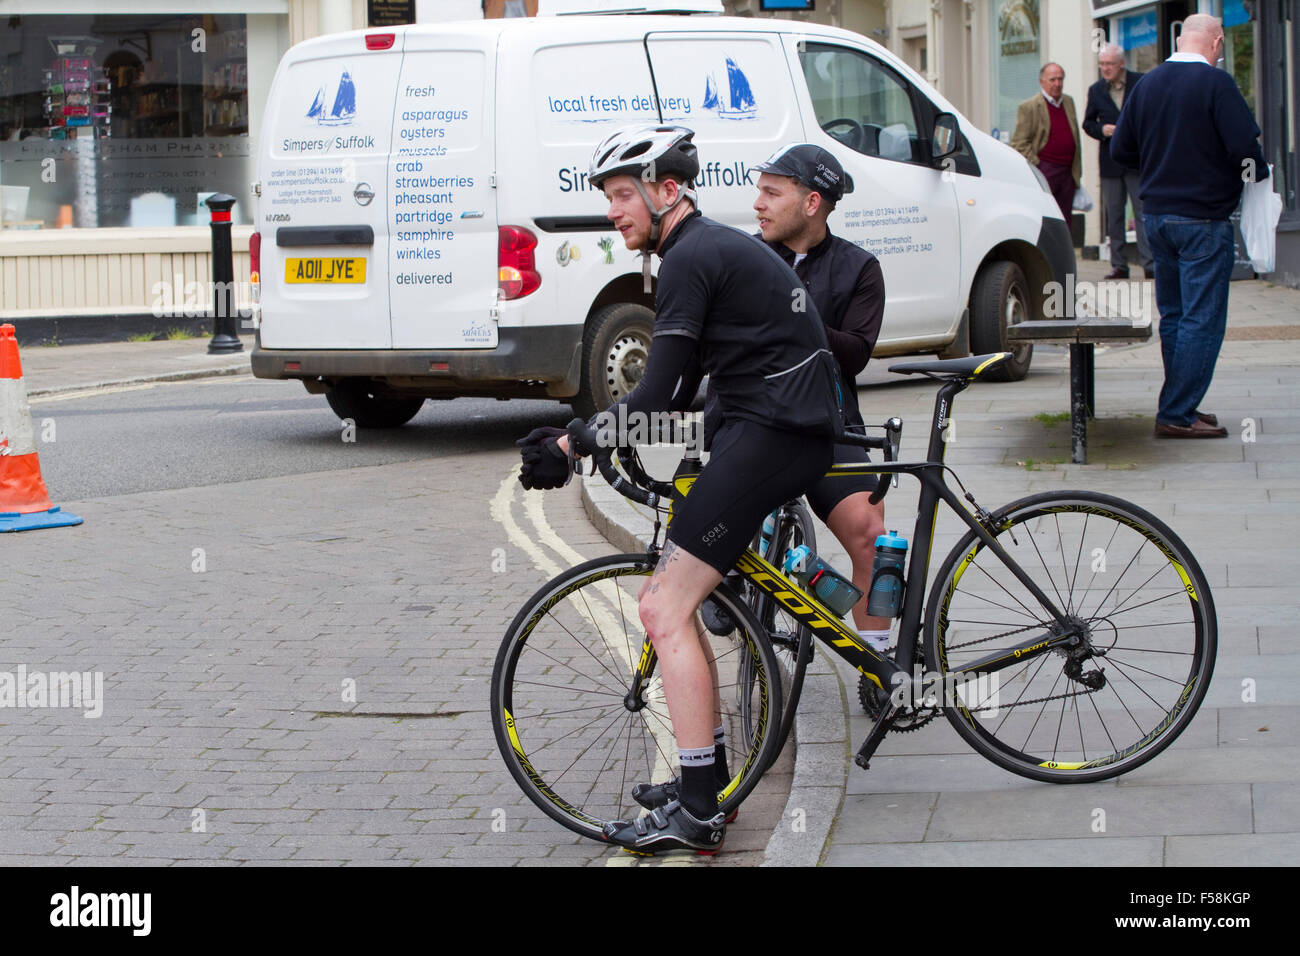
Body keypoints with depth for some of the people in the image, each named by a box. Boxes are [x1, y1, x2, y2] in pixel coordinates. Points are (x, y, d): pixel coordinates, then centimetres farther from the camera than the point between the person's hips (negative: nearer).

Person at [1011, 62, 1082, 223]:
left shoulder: (1069, 103, 16)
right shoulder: (1028, 107, -5)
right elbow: (1019, 143, -7)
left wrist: (1077, 172, 17)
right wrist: (1035, 166, -12)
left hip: (1067, 172, 6)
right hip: (1044, 172, -6)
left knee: (1064, 223, 6)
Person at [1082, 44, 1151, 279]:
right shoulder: (1096, 90, 7)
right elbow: (1087, 123, 12)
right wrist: (1101, 130, -8)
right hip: (1110, 160, 3)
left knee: (1143, 212, -5)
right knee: (1113, 215, 5)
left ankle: (1149, 263, -5)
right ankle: (1119, 264, 10)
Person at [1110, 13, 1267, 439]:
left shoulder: (1147, 84, 7)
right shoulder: (1215, 83, -14)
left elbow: (1120, 150, 11)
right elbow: (1244, 148, -18)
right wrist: (1259, 174, 3)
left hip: (1155, 214, 7)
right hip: (1203, 218, -7)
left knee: (1173, 315, 15)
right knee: (1202, 319, -4)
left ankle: (1180, 407, 20)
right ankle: (1176, 415, -7)